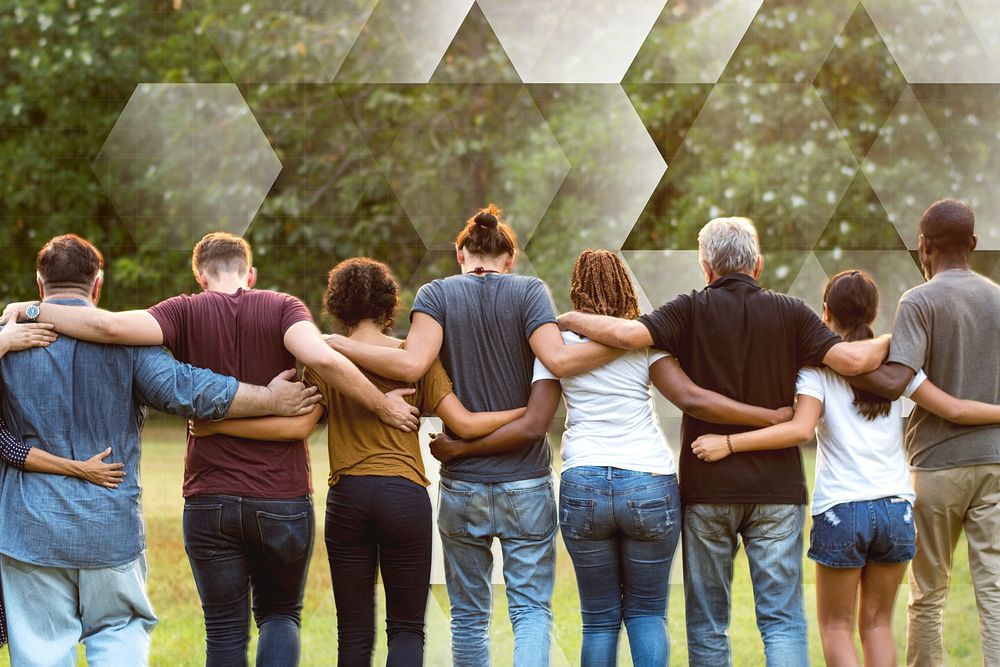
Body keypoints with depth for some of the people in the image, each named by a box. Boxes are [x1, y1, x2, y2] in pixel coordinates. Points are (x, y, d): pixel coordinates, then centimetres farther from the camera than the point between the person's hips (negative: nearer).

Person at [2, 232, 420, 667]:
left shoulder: (187, 313, -1)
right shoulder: (282, 308, -1)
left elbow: (112, 326, -17)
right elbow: (321, 357, -20)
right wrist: (382, 406, -9)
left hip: (209, 500, 0)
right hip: (283, 498, 0)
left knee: (225, 631, 11)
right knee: (280, 614, 17)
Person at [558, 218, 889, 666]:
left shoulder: (693, 311, -3)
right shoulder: (789, 314, 1)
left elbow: (629, 334, -17)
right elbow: (850, 359, -8)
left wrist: (569, 320, -1)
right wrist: (892, 342, 12)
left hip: (707, 486, -1)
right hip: (777, 486, 1)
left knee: (707, 623, 9)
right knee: (783, 620, 0)